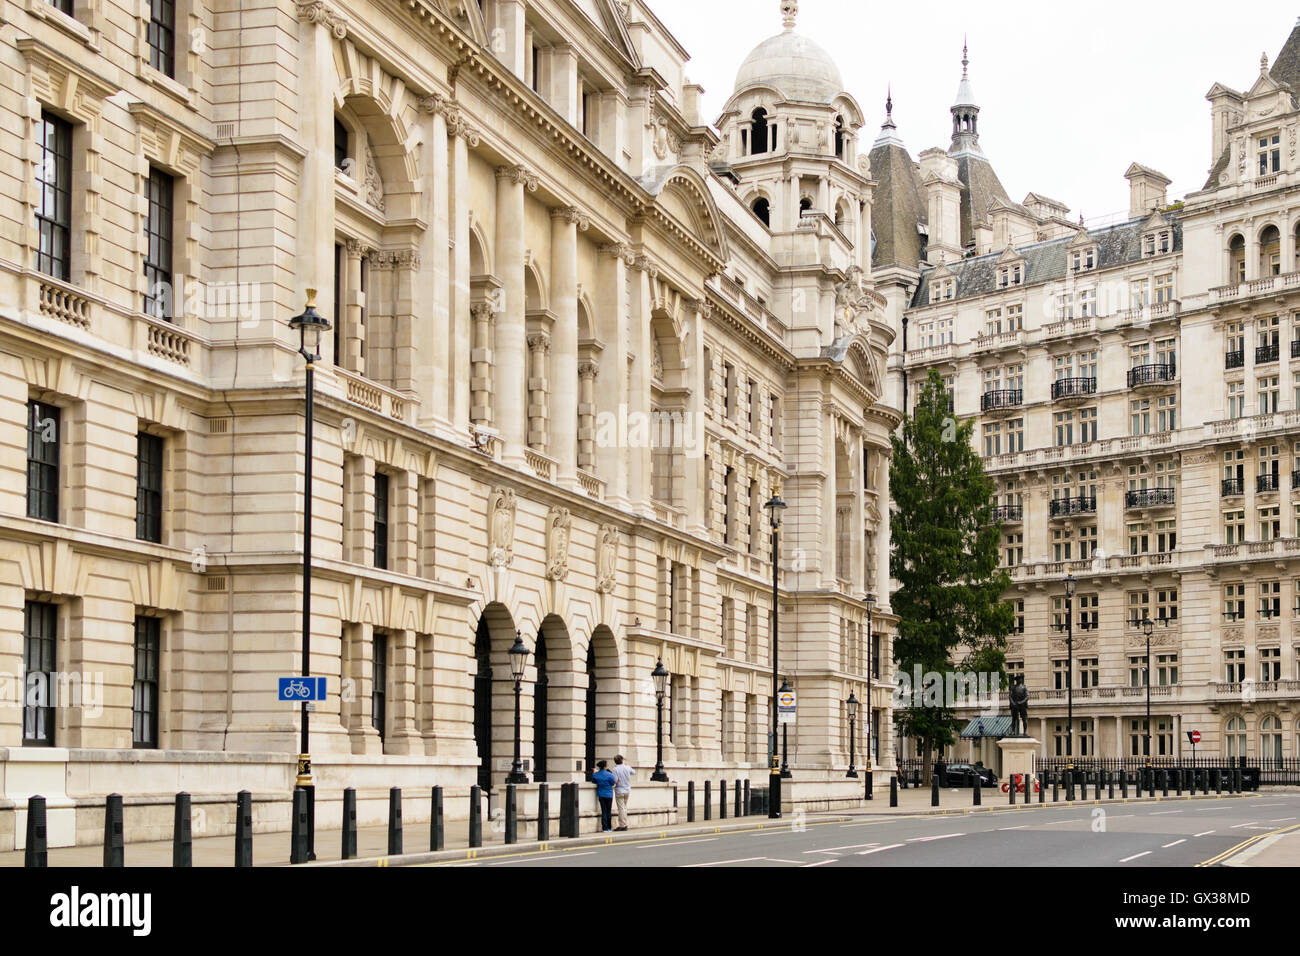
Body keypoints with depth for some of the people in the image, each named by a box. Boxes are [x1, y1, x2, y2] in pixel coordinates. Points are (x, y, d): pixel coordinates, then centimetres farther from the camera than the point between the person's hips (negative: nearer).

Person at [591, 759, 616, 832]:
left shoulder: (595, 774, -4)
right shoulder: (609, 775, -15)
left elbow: (594, 782, 9)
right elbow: (613, 783, -6)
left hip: (600, 795, 3)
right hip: (608, 795, -3)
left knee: (603, 811, 6)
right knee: (608, 811, 9)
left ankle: (604, 828, 1)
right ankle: (608, 828, 14)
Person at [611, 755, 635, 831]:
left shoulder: (615, 769, -14)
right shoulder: (627, 768, 0)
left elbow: (615, 781, -19)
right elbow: (633, 772, 21)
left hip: (619, 791, -5)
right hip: (627, 790, 5)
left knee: (621, 808, -2)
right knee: (624, 807, 16)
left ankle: (622, 826, -2)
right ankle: (625, 824, 17)